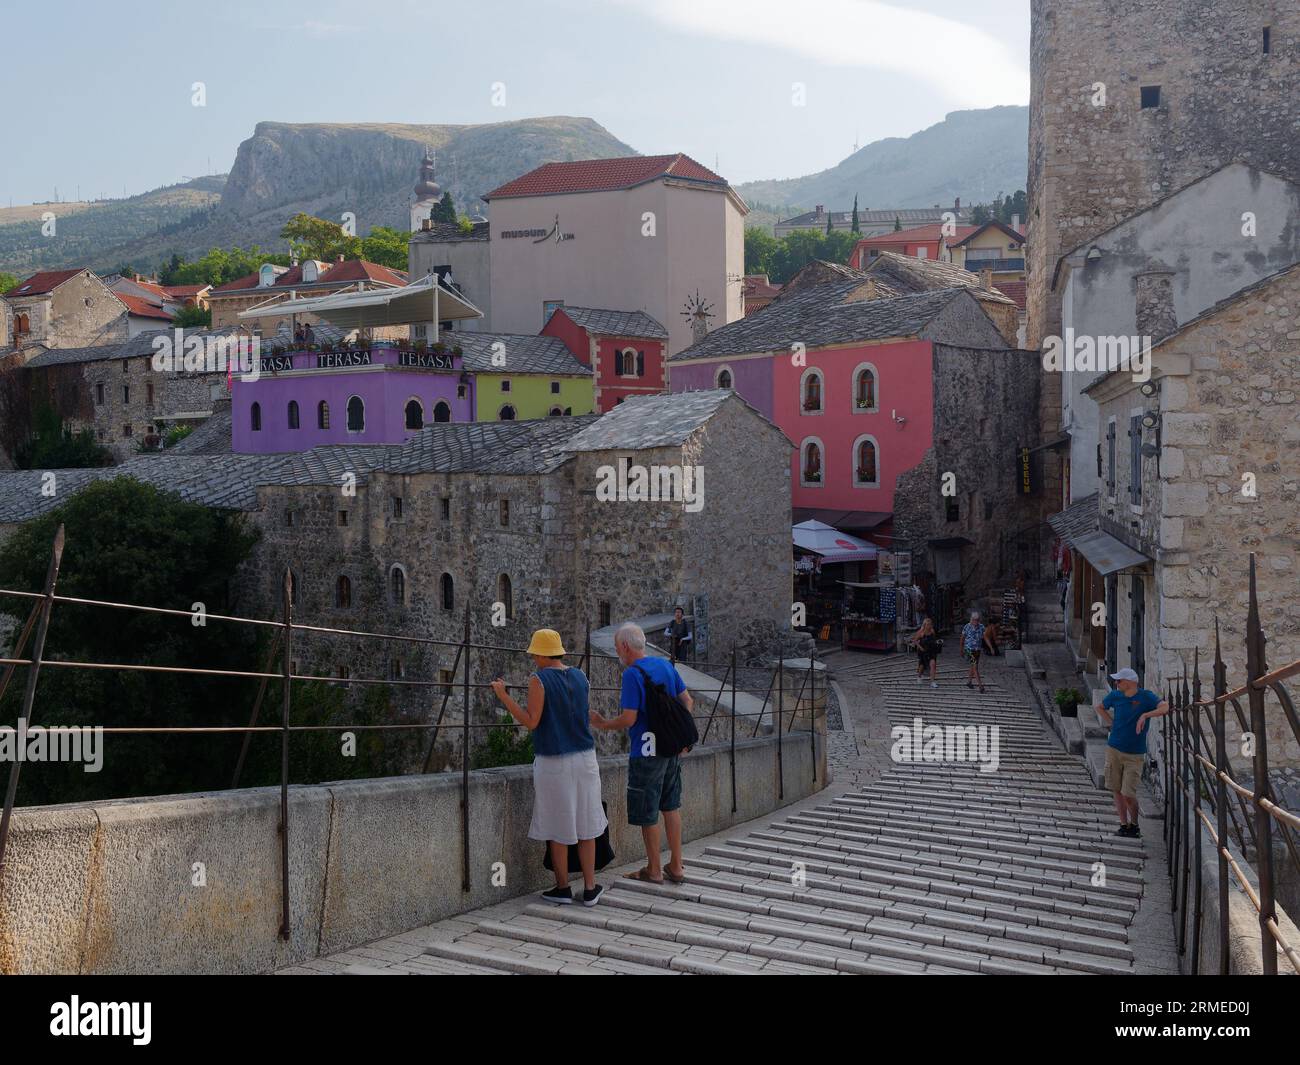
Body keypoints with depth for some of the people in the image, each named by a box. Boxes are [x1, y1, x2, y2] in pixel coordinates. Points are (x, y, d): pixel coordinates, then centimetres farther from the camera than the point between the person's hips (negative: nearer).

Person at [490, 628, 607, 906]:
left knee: (558, 828, 6)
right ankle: (590, 889, 12)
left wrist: (503, 696, -7)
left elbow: (531, 722, -13)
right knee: (585, 824, 9)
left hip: (553, 762, -5)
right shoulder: (579, 676, 7)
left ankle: (563, 888, 14)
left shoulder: (539, 680, -10)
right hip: (584, 758, 5)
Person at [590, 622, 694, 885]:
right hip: (672, 748, 7)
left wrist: (602, 723, -3)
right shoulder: (665, 665, 6)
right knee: (671, 807, 16)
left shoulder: (632, 674, -17)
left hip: (647, 752, -7)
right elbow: (687, 701, 11)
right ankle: (676, 867, 19)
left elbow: (629, 719, -19)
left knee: (647, 814, 5)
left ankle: (653, 870, 14)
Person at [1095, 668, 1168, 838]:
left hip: (1135, 754, -4)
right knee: (1117, 791, 5)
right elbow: (1099, 707, 21)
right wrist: (1111, 722, 7)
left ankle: (1134, 825, 17)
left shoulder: (1146, 696, -10)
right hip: (1114, 749, 4)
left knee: (1128, 794, -6)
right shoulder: (1115, 696, 2)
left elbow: (1165, 707, -27)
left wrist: (1145, 715, -37)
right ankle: (1124, 825, 17)